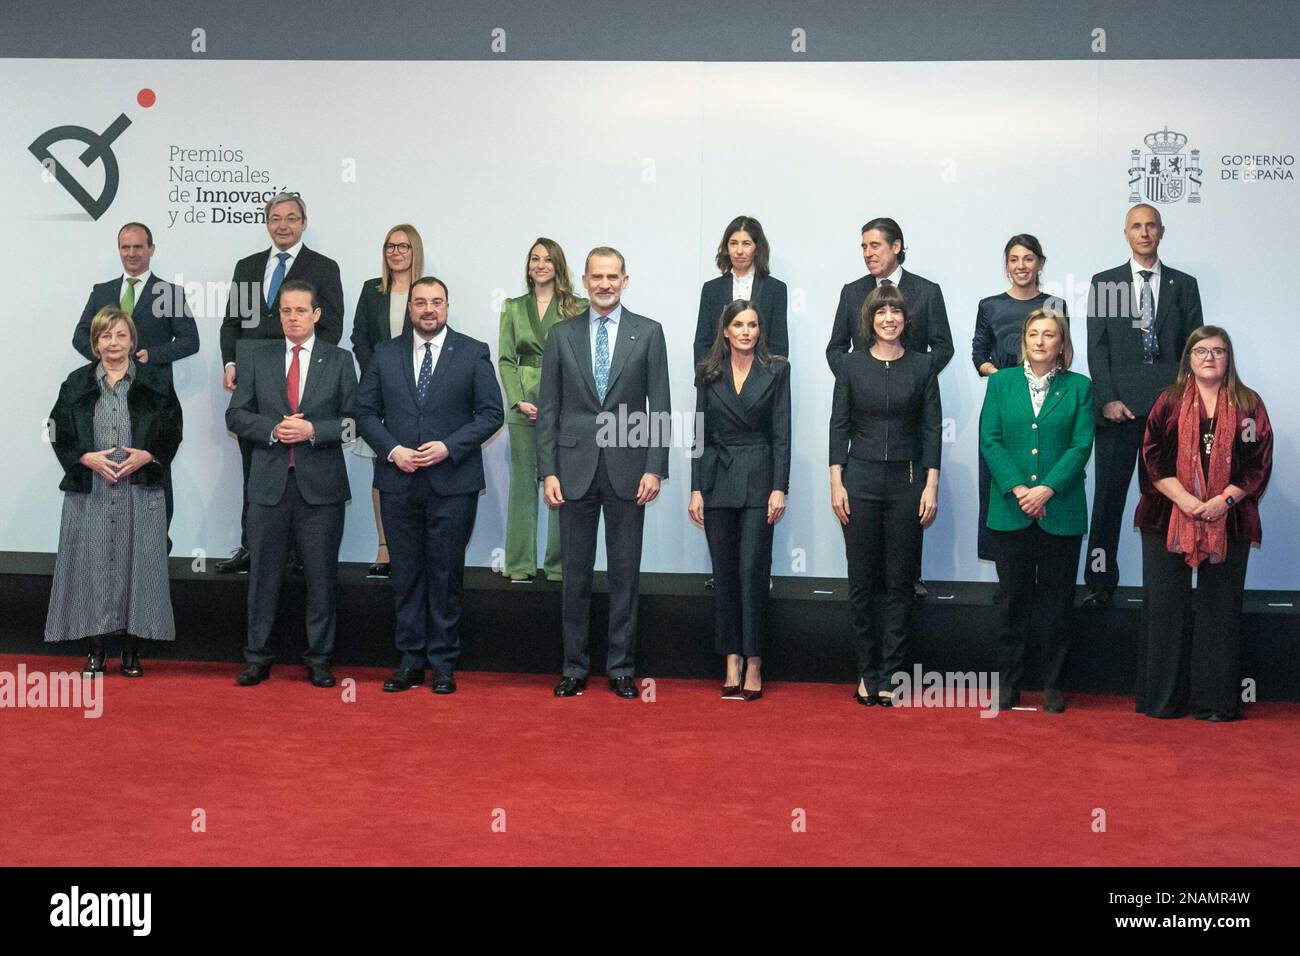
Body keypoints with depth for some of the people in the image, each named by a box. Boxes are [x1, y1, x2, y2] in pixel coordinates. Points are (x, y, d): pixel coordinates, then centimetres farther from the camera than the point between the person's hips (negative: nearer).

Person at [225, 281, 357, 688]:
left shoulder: (339, 361, 5)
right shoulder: (257, 361, 10)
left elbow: (353, 421, 0)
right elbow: (236, 415, 6)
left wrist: (312, 431, -15)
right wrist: (273, 430, -11)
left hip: (320, 484, -1)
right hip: (269, 482, 2)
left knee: (322, 573, 4)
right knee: (263, 572, 6)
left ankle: (319, 658, 14)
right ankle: (257, 657, 15)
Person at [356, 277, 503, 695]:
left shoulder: (473, 353, 3)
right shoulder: (385, 354, 10)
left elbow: (491, 413, -1)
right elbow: (366, 412, 8)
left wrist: (448, 447, -12)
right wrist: (393, 450, -8)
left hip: (452, 483, -2)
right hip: (399, 483, 2)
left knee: (446, 575, 3)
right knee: (406, 574, 7)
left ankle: (443, 663, 11)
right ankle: (410, 661, 15)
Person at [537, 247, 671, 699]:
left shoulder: (648, 332, 3)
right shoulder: (561, 334, 6)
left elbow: (660, 407, 1)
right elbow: (547, 409, 5)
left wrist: (654, 468, -6)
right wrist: (547, 471, -3)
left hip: (627, 470, -1)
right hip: (575, 469, 1)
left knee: (625, 572, 5)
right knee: (575, 573, 7)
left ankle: (621, 668, 15)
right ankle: (574, 668, 16)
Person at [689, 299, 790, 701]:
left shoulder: (776, 370, 1)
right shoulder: (708, 372, 7)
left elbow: (781, 433, -1)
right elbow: (700, 433, 7)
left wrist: (779, 488, -8)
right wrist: (696, 489, 1)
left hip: (757, 479, -2)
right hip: (717, 480, 2)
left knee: (752, 570, -6)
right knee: (724, 572, 5)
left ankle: (753, 662, 1)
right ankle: (732, 659, 12)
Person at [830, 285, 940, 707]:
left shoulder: (923, 365, 3)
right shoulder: (852, 364, 3)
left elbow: (932, 427, 2)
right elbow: (839, 425, 3)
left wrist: (931, 486, -5)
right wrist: (836, 482, -4)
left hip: (907, 480, 0)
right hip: (861, 478, 0)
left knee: (900, 582, 3)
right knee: (862, 581, 4)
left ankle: (890, 676, 10)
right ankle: (867, 673, 14)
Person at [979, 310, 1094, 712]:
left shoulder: (1079, 387, 5)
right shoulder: (1001, 382, 7)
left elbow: (1081, 446, -3)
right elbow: (989, 441, 0)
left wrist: (1046, 490, -14)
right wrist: (1018, 489, -11)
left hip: (1061, 511, 0)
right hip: (1010, 510, 1)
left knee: (1056, 601, 5)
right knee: (1014, 599, 6)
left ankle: (1054, 686, 14)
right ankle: (1008, 683, 14)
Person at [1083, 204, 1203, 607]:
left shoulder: (1183, 285, 12)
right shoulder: (1104, 283, 9)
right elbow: (1096, 346, 3)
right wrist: (1108, 399, -8)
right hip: (1119, 405, -1)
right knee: (1108, 496, 1)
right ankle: (1100, 584, 7)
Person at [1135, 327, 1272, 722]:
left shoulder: (1249, 405, 7)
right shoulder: (1169, 402, 6)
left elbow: (1258, 462, 2)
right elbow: (1152, 456, -1)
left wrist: (1224, 500, -11)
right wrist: (1183, 499, -13)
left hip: (1228, 522, 0)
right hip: (1168, 518, 0)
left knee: (1220, 610, 3)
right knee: (1164, 608, 2)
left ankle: (1215, 701, 10)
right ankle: (1162, 699, 10)